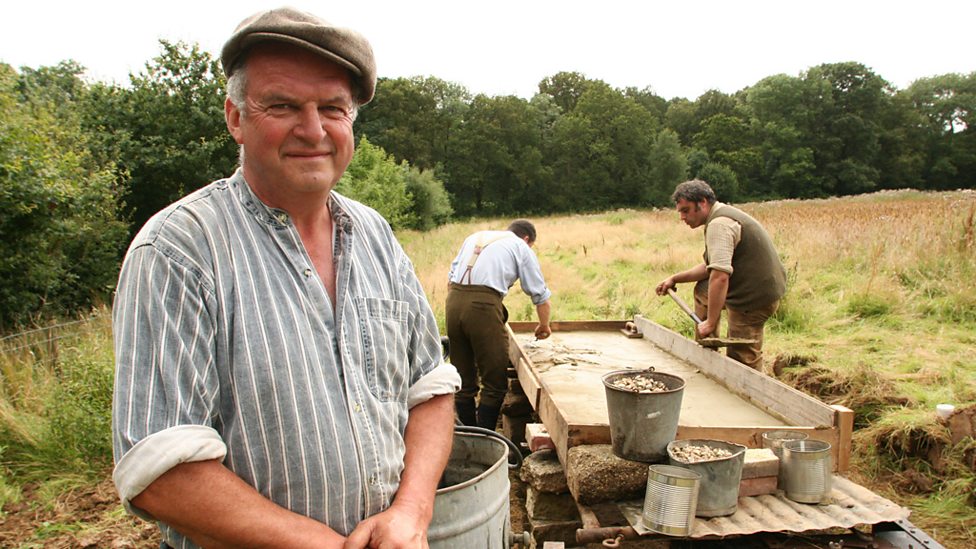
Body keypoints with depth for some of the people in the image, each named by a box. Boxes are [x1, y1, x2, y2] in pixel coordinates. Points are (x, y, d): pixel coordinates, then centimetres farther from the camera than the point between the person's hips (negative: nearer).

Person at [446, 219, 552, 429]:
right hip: (484, 305, -6)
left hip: (453, 301, 6)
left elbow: (451, 277, 23)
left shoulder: (475, 237, 28)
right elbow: (541, 295, 17)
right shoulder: (522, 248, 14)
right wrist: (544, 326, 32)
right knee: (494, 383, 5)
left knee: (464, 381, 15)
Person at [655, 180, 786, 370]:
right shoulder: (723, 215, 13)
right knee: (703, 290, 25)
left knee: (742, 360, -6)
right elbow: (711, 266, 19)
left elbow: (720, 276, -32)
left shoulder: (719, 224, -22)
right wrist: (674, 279, 12)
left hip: (754, 297, -11)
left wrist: (710, 322, -28)